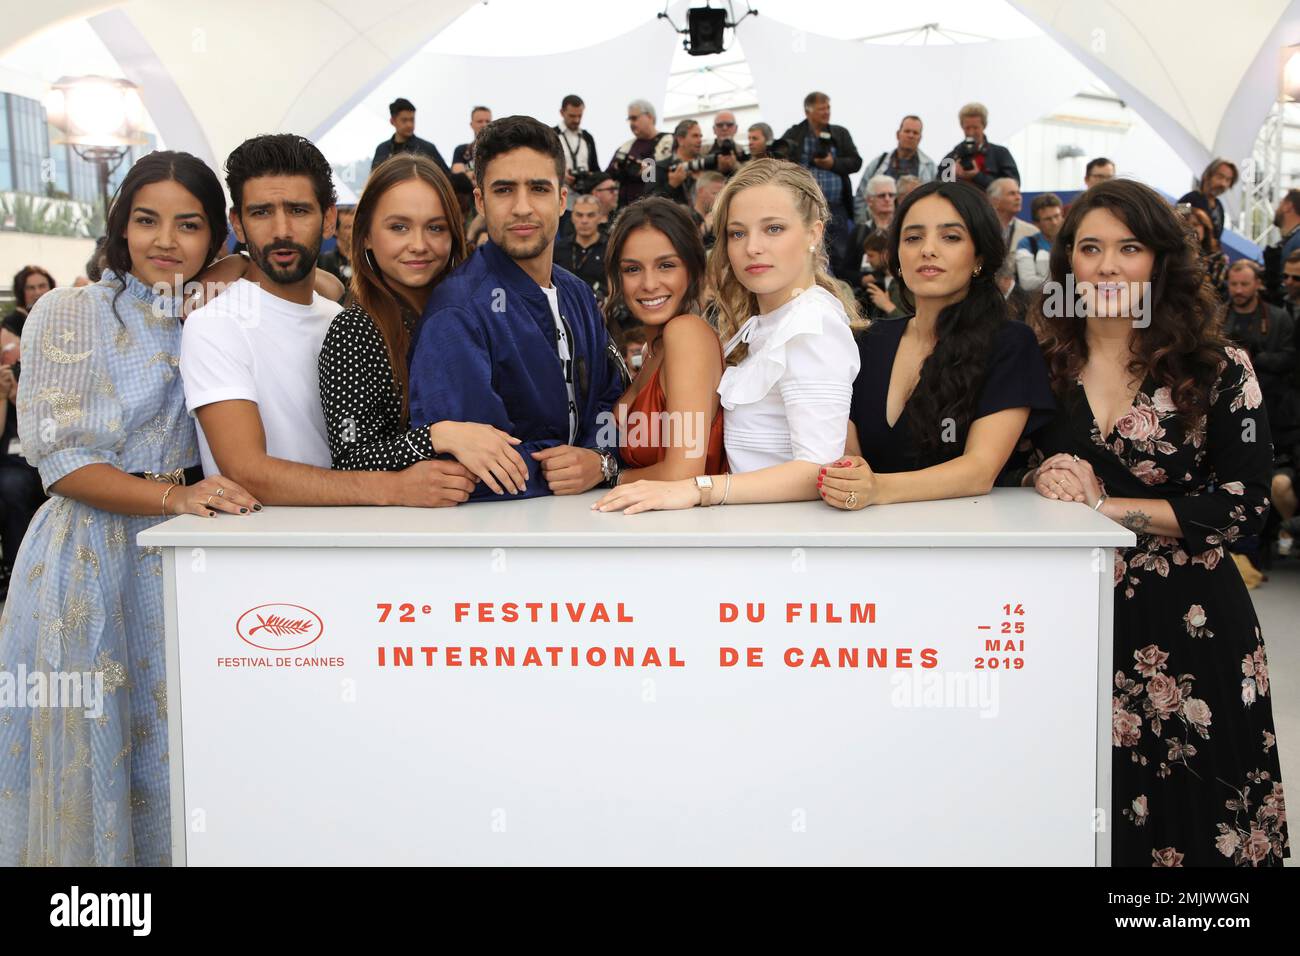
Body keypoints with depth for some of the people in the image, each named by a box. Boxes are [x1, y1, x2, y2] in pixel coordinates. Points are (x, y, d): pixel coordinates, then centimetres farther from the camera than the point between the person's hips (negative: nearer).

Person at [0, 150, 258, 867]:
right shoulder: (67, 313, -4)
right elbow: (57, 459, -10)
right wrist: (172, 496, -21)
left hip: (181, 554, 4)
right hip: (88, 558, -3)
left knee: (170, 749, 10)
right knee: (88, 748, 5)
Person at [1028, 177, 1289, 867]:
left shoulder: (1219, 371, -3)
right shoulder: (1043, 363, 4)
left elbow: (1242, 507, -8)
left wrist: (1104, 506, -14)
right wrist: (1040, 480, -10)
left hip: (1187, 625, -2)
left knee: (1182, 817, 7)